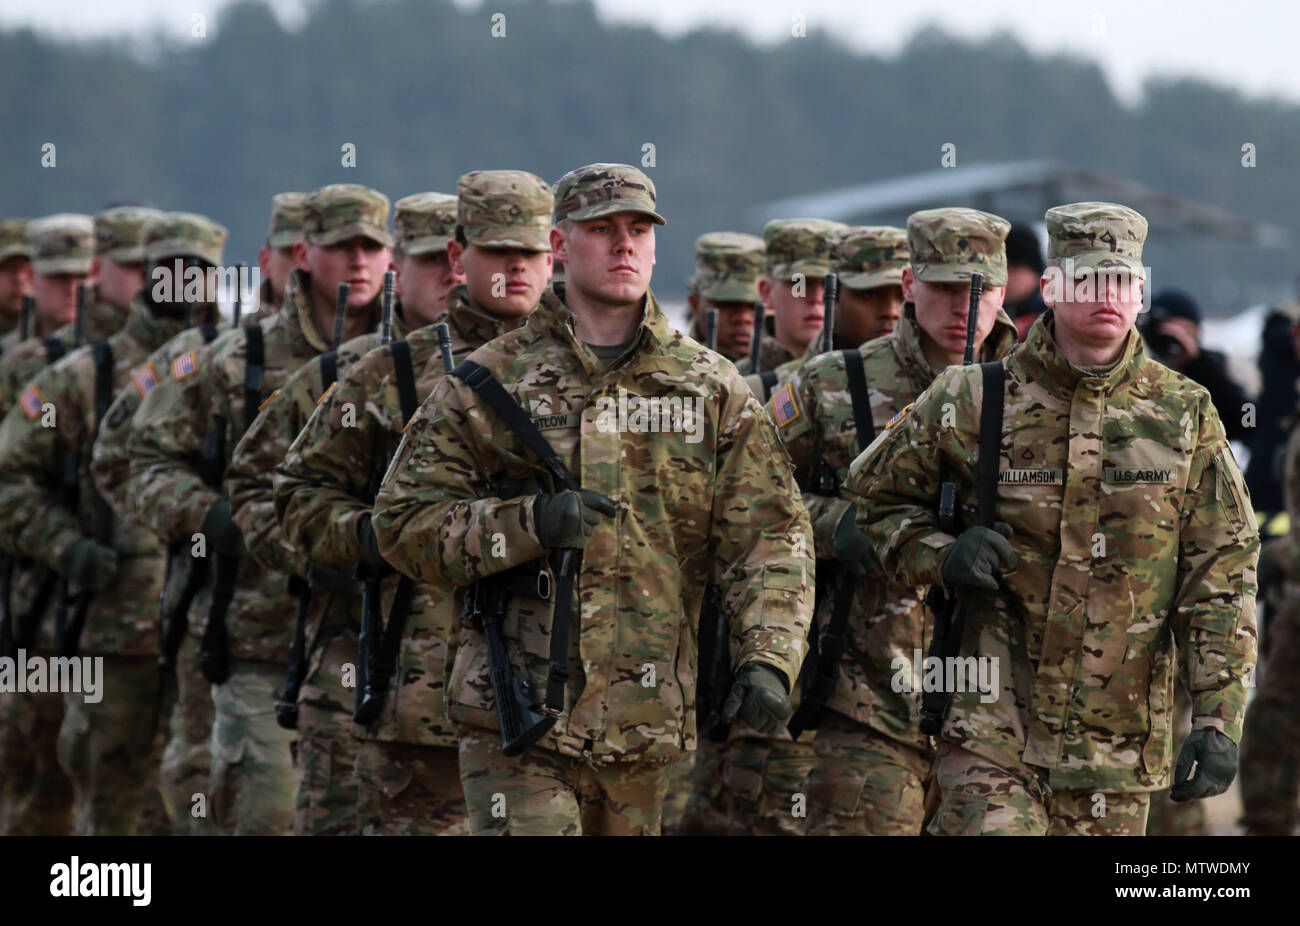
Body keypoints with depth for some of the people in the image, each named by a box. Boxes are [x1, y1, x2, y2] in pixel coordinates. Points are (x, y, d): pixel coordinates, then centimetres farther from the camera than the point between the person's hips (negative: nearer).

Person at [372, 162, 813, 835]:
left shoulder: (712, 389, 10)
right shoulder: (488, 382, 4)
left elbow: (768, 536, 5)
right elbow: (402, 523, 1)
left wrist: (767, 659, -12)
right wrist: (529, 524, -15)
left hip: (649, 723, 3)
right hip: (516, 723, -3)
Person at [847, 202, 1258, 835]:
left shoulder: (1185, 415, 4)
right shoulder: (974, 402, 0)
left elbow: (1222, 574, 3)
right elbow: (876, 491, 13)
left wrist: (1217, 720, -4)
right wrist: (942, 558, -7)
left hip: (1121, 732, 2)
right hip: (994, 728, -2)